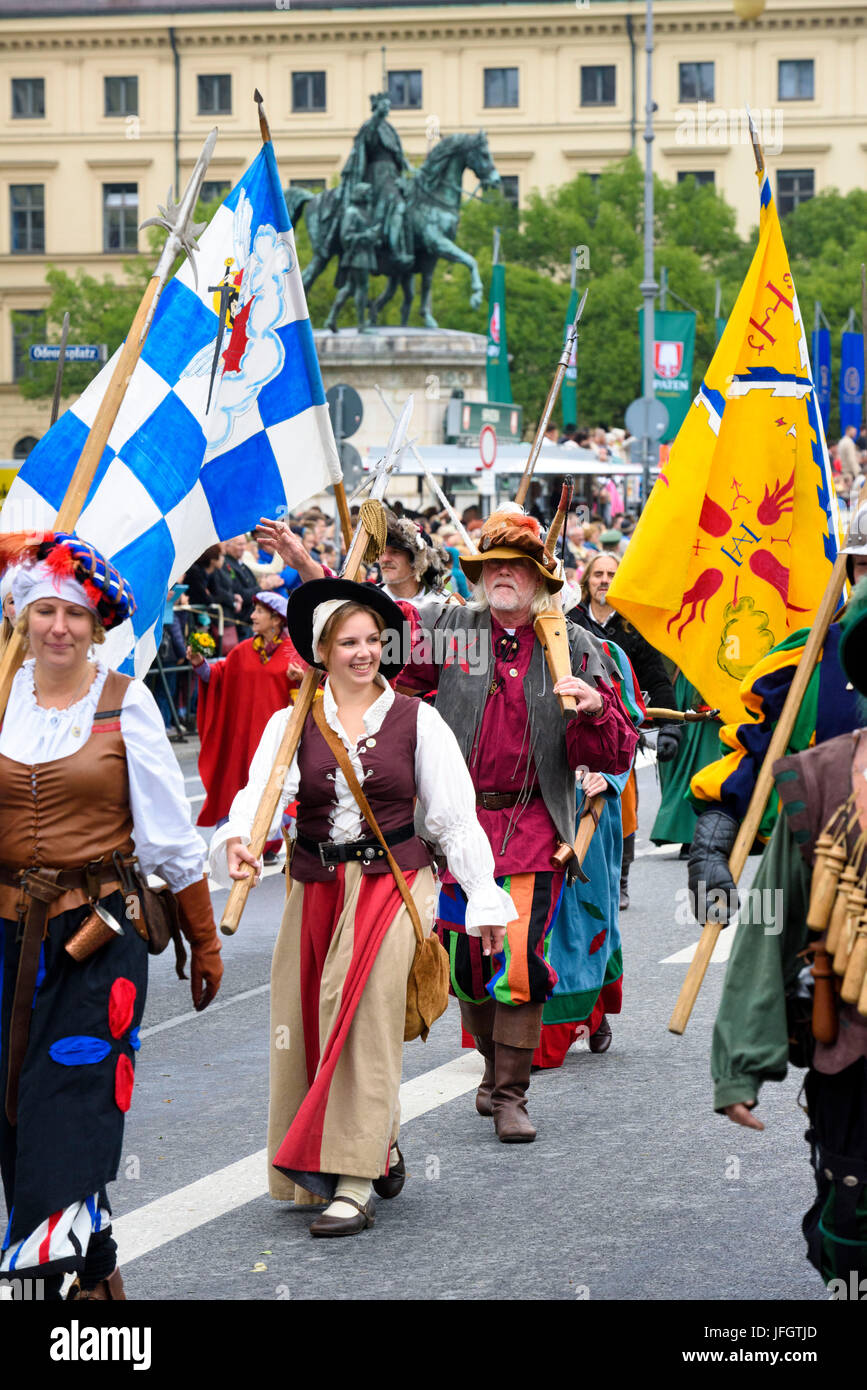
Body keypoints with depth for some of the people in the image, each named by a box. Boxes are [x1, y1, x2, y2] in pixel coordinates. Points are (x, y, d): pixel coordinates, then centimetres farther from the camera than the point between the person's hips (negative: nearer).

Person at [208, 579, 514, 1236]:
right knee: (309, 1028, 4)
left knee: (362, 1013, -18)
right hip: (316, 888, 3)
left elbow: (456, 814, 4)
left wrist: (485, 899, 0)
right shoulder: (291, 724, 4)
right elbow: (262, 790, -12)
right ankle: (380, 1149, 26)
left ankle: (355, 1186, -18)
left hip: (394, 881, -3)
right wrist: (239, 840, -34)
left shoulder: (416, 720, 3)